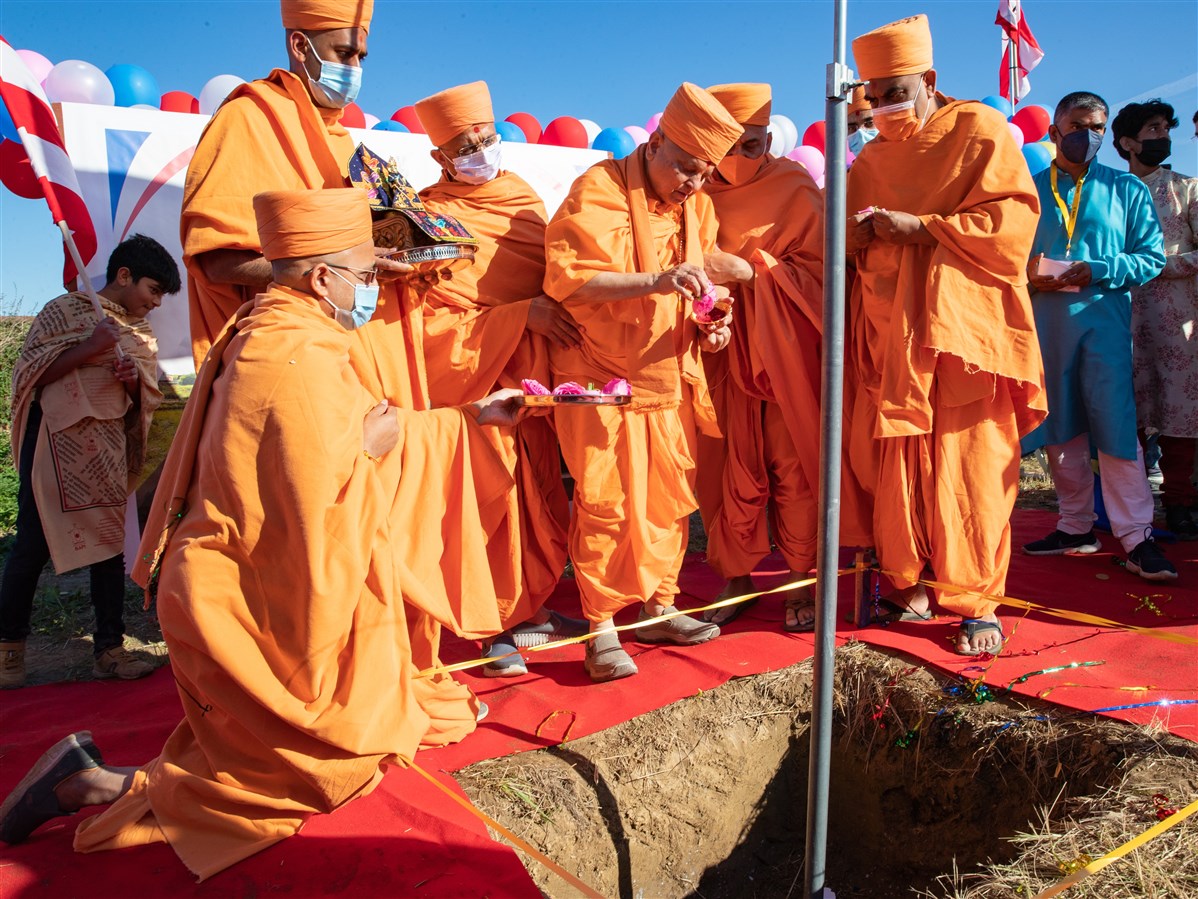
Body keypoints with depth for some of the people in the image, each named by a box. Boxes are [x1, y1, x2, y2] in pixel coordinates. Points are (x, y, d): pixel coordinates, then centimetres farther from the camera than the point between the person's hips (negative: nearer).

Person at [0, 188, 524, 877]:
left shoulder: (271, 334, 8)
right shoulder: (301, 363, -24)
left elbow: (364, 433, 19)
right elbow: (320, 512, -26)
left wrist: (467, 418, 21)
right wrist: (369, 450, -10)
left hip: (255, 585, 10)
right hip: (260, 604, -10)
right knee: (333, 762, 4)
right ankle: (104, 787, 4)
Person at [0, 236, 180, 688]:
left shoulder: (142, 334, 12)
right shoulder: (64, 310, -1)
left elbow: (146, 399, 17)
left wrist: (134, 380, -6)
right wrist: (88, 349, -18)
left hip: (109, 452, 5)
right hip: (56, 444, -5)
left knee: (111, 545, 3)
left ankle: (109, 649, 10)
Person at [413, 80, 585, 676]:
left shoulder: (523, 195, 11)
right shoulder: (430, 217, -8)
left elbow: (550, 271, 22)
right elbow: (432, 318, -15)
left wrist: (559, 307, 1)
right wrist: (522, 315, -20)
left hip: (534, 374, 6)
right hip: (476, 380, -6)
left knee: (539, 492, 10)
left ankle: (531, 610, 25)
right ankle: (501, 627, 12)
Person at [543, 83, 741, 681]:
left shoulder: (696, 205, 10)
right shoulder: (599, 190, -12)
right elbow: (567, 277, -23)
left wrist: (709, 328, 1)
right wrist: (653, 281, -33)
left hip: (671, 380, 7)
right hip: (602, 379, -6)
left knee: (670, 497, 11)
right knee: (607, 504, -4)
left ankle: (659, 609, 27)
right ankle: (601, 631, 8)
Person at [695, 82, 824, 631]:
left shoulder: (797, 191, -1)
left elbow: (817, 270, -4)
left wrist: (752, 269, -15)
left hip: (787, 354, -2)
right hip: (724, 353, 2)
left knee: (794, 468, 1)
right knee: (730, 469, 4)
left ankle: (802, 584, 14)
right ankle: (736, 580, 17)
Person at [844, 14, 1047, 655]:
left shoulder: (979, 131, 2)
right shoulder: (870, 159, 17)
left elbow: (1013, 220, -7)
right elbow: (848, 245, 21)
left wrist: (920, 228, -14)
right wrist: (858, 234, -3)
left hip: (963, 332, -4)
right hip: (891, 335, 4)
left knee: (967, 472, -4)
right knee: (894, 466, 2)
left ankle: (976, 601, 7)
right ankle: (908, 585, 17)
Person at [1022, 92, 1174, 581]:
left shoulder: (1126, 189, 8)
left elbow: (1152, 256, 3)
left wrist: (1095, 272, -13)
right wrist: (1028, 273, -11)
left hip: (1104, 322, -2)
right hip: (1045, 324, 2)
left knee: (1115, 426, -8)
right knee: (1060, 430, 7)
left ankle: (1137, 537, -4)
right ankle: (1076, 527, 18)